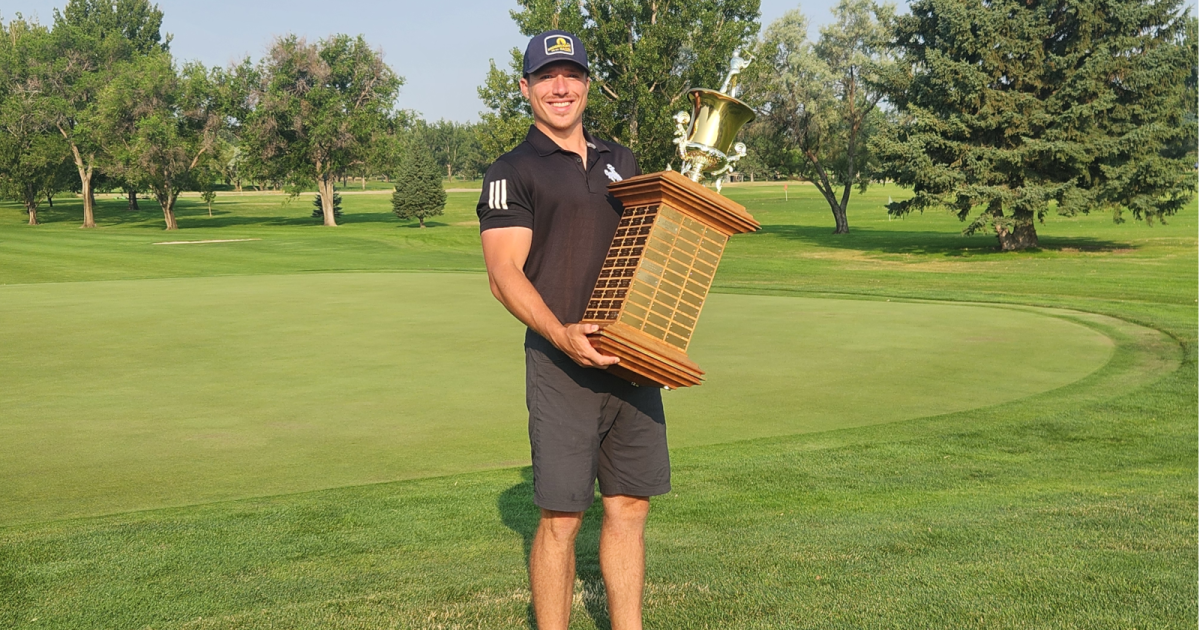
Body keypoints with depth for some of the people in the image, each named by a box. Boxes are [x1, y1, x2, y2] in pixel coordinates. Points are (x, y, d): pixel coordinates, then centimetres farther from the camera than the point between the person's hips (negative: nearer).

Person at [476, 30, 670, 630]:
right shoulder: (513, 172, -2)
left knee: (629, 506, 9)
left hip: (632, 359, 6)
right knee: (562, 516, -2)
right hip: (563, 365, -5)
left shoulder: (622, 160, 17)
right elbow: (505, 275, -11)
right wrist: (560, 334, -25)